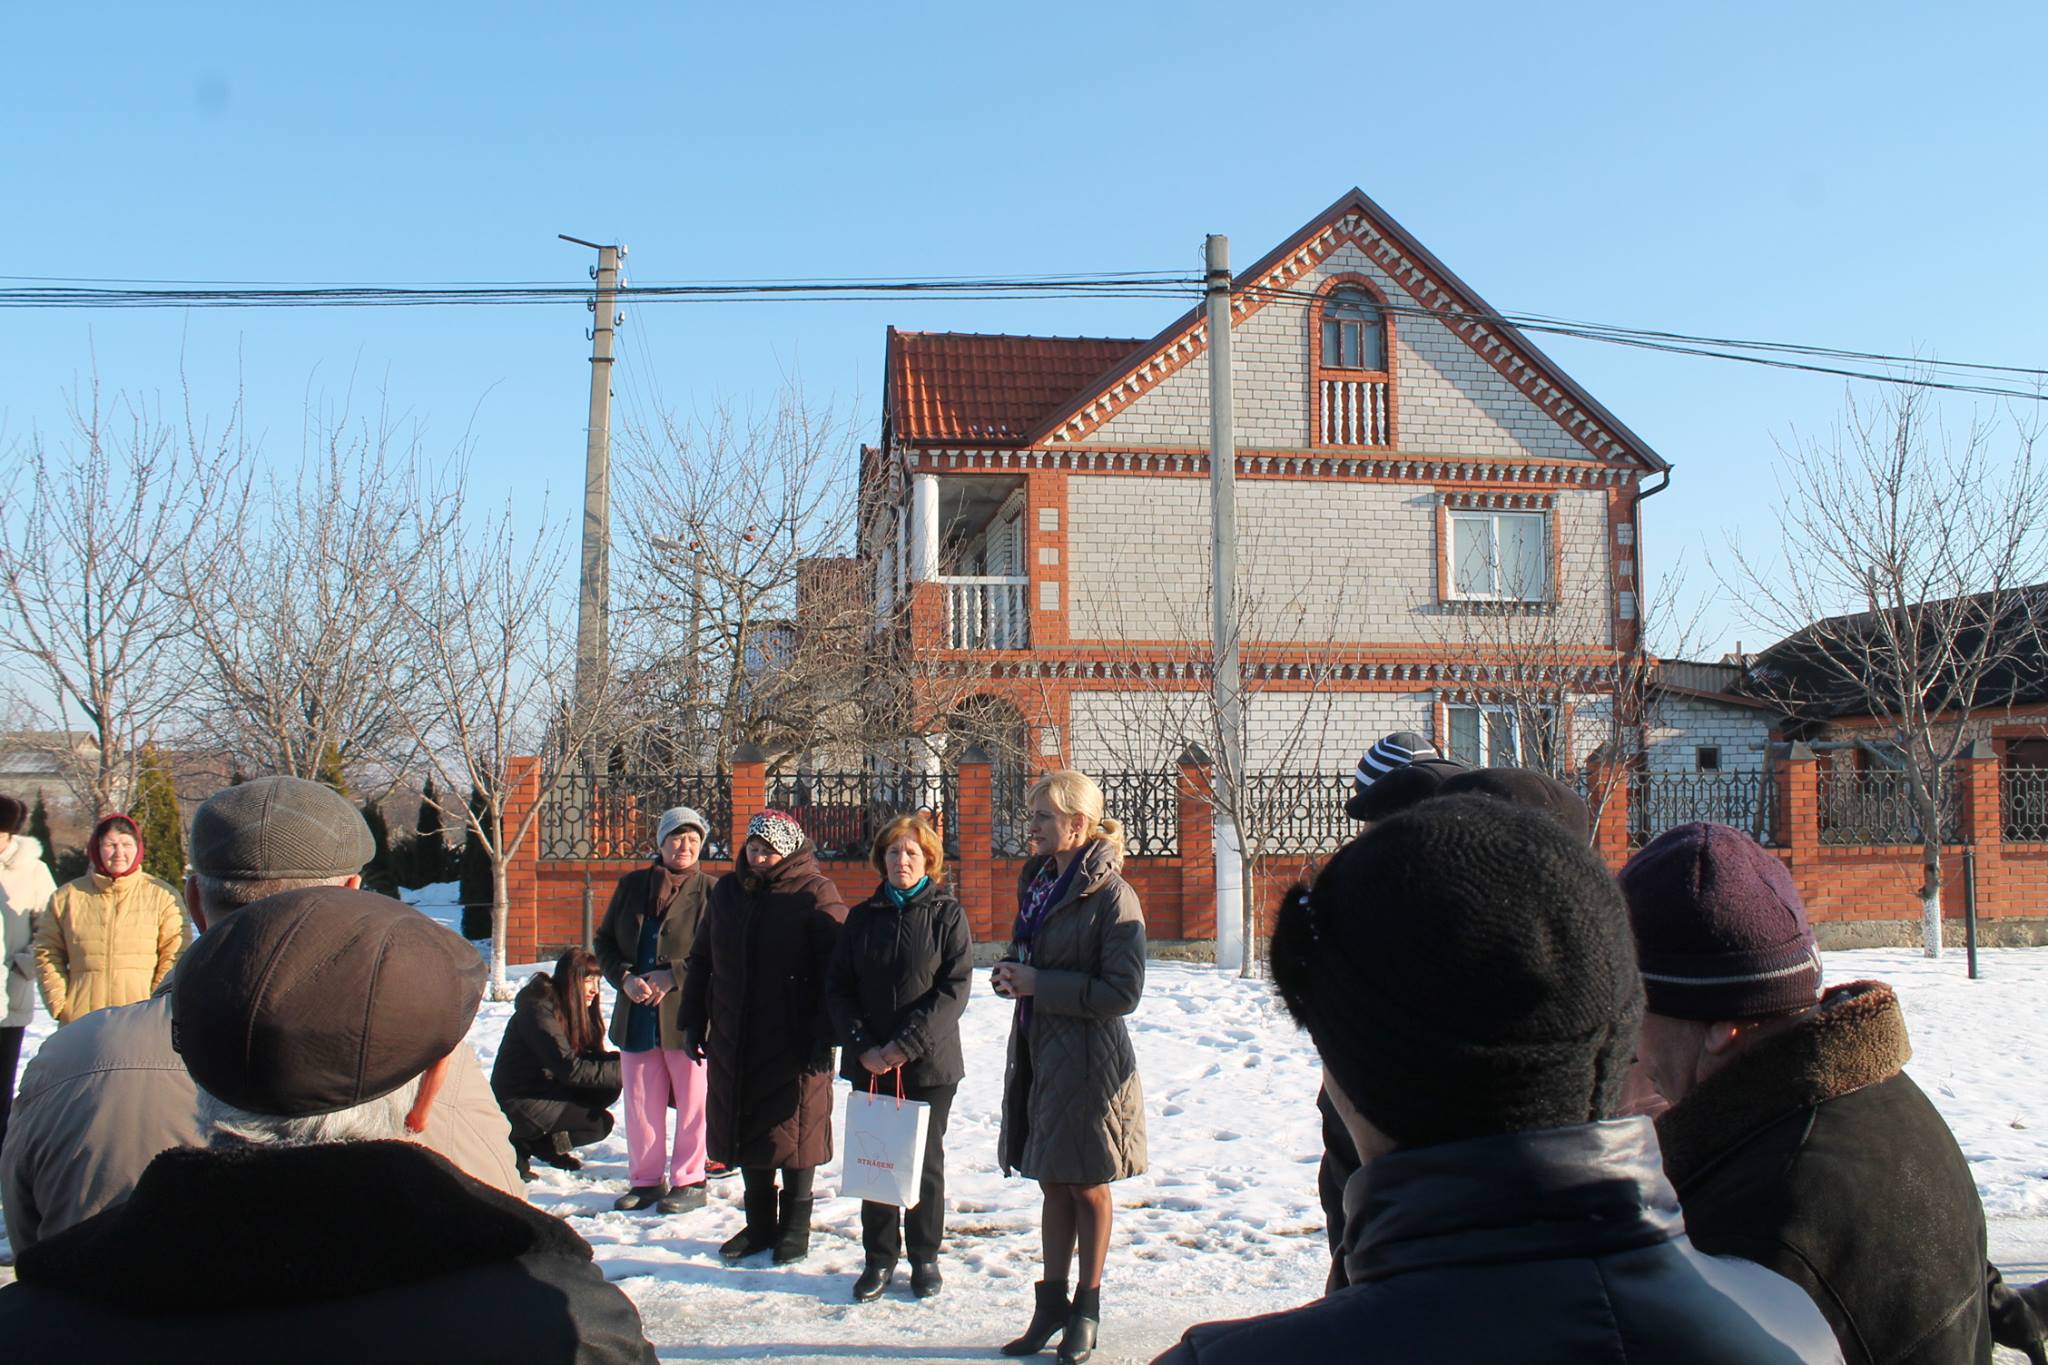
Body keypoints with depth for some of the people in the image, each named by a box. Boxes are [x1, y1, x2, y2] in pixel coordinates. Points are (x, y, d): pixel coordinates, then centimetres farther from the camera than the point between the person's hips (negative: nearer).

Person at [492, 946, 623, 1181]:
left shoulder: (573, 1009, 7)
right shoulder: (538, 1011, -22)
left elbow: (589, 1056, 3)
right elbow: (569, 1068, -28)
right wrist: (619, 1069, -25)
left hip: (547, 1089, 9)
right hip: (518, 1103, -9)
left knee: (609, 1090, -4)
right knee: (600, 1123, -16)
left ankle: (553, 1140, 7)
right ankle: (521, 1145, -7)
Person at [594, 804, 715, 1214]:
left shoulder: (711, 892, -5)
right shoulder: (631, 886, 9)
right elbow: (605, 941, 12)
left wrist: (674, 976, -16)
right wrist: (625, 978, -5)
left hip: (688, 1014, -4)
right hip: (637, 1014, 4)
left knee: (692, 1102, 4)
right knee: (640, 1102, 12)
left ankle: (689, 1181, 17)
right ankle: (645, 1180, 25)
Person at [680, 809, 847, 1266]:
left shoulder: (814, 894, -9)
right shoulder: (728, 890, 9)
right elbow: (701, 960, 18)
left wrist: (823, 1035, -18)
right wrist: (693, 1020, 13)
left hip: (792, 1040, -6)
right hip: (733, 1040, 6)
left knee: (792, 1129, 3)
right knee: (744, 1127, 12)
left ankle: (795, 1227, 19)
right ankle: (759, 1224, 27)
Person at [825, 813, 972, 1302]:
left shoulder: (947, 914, -3)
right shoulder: (862, 917, 7)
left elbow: (953, 990, -11)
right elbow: (838, 987, 4)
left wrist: (904, 1046, -17)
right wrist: (863, 1046, -10)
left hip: (929, 1064, -3)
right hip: (869, 1064, 3)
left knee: (925, 1161, 7)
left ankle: (924, 1257, 21)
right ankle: (879, 1258, 20)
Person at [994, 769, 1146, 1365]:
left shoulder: (1111, 895, -16)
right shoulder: (1039, 881, 8)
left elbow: (1122, 993, -20)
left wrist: (1039, 984, -20)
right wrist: (1012, 974, -2)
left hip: (1088, 1062, -7)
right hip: (1038, 1053, 7)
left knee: (1087, 1186, 8)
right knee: (1053, 1183, 15)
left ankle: (1086, 1311, 23)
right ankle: (1052, 1304, 26)